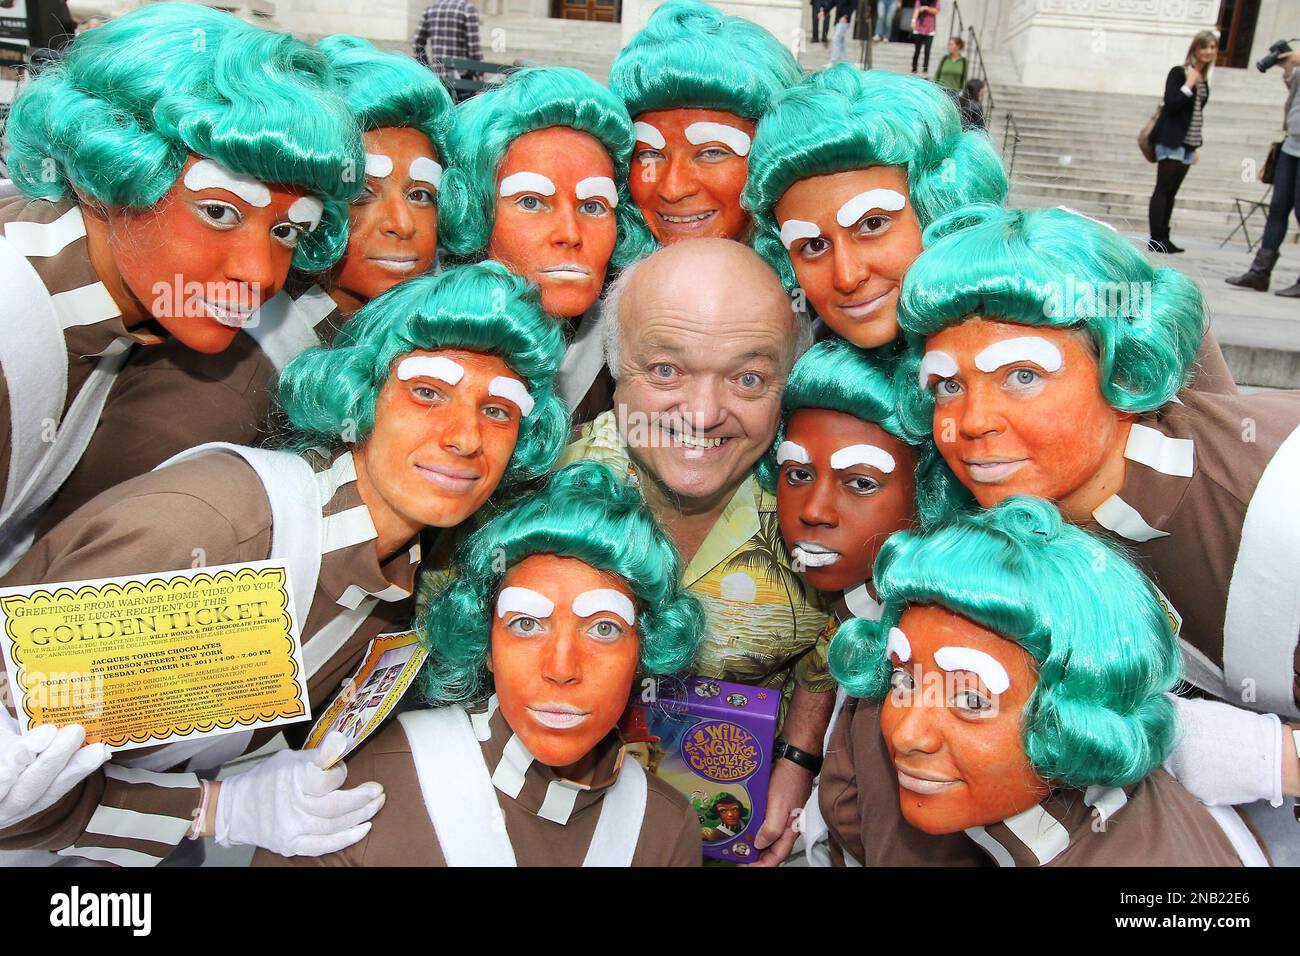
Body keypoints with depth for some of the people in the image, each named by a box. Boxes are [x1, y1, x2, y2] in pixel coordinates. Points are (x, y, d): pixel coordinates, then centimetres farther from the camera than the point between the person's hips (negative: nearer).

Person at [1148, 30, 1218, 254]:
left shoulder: (1204, 80, 15)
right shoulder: (1179, 73, -5)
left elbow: (1196, 112, 19)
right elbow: (1171, 105, -14)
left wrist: (1197, 144, 18)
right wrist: (1188, 85, -16)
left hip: (1188, 143, 7)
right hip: (1172, 141, -7)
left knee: (1171, 192, 6)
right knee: (1163, 189, -7)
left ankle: (1163, 237, 6)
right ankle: (1156, 239, -7)